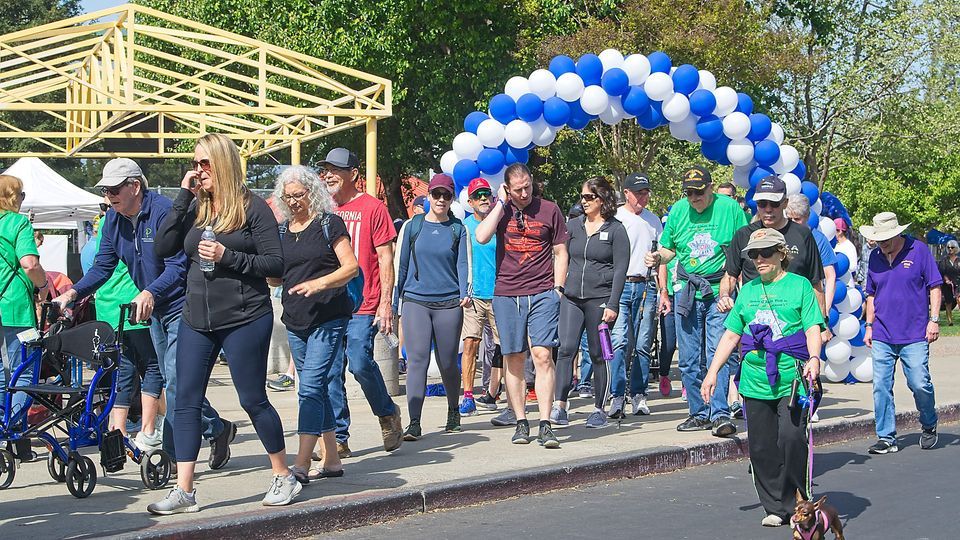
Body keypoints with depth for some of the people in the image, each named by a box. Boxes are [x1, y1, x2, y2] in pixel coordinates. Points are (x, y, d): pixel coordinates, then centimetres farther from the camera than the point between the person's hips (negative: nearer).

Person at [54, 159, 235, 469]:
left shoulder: (164, 212, -23)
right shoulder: (113, 219, 2)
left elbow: (178, 266, -28)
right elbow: (103, 267, 1)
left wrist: (150, 293, -44)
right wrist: (73, 293, -14)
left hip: (182, 305, -9)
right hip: (154, 310, 9)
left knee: (175, 379, -14)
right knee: (173, 381, 14)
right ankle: (217, 429, 25)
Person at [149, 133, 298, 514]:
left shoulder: (252, 207, -6)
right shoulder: (194, 207, 9)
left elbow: (276, 264, -8)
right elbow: (163, 248, -2)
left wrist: (227, 256, -18)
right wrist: (182, 197, -7)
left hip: (245, 320, -6)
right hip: (196, 320, 6)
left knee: (253, 399, 2)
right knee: (186, 402, 1)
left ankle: (285, 477, 19)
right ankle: (184, 491, 4)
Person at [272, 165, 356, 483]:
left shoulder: (328, 223, -3)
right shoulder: (282, 231, 14)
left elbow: (351, 267, -9)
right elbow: (276, 278, 19)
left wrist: (319, 283, -24)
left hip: (329, 318, -7)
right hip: (295, 321, 7)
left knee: (310, 388, -15)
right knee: (318, 390, 10)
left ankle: (302, 465, -19)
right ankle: (331, 461, 18)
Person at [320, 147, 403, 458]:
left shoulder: (372, 208, 0)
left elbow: (385, 258, -2)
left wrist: (386, 303, -9)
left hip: (362, 305, -5)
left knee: (359, 362, -15)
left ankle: (388, 414, 11)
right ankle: (338, 438, 9)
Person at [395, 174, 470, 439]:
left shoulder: (458, 229, 8)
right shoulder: (412, 226, 7)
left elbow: (463, 264, 2)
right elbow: (401, 265, 10)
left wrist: (465, 293, -15)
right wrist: (393, 302, 9)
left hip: (449, 304, 1)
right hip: (415, 302, 0)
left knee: (447, 363, 7)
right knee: (417, 359, -11)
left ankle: (453, 412, 31)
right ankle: (414, 423, -13)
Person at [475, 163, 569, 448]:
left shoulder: (549, 210, 6)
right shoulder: (500, 210, 7)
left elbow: (560, 252, 11)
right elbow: (482, 237, -12)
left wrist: (558, 289, 3)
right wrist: (501, 204, -7)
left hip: (542, 294, -2)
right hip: (506, 294, 2)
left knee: (542, 355, -12)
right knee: (513, 359, 5)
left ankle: (545, 425, -12)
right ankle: (521, 422, 13)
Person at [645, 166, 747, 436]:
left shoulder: (729, 208, -1)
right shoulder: (678, 210, 7)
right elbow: (669, 249, 16)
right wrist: (659, 257, -7)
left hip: (720, 292, -4)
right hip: (686, 291, 4)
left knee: (718, 353, -13)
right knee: (689, 360, 6)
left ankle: (720, 413, -11)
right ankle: (699, 413, 16)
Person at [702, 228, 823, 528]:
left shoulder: (800, 285, 4)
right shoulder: (747, 290, 17)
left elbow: (813, 327, -2)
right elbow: (731, 334, 19)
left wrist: (814, 358, -20)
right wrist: (713, 372, 13)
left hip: (792, 379, -4)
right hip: (755, 380, 5)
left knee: (791, 438, -15)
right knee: (761, 446, 3)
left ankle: (797, 503, 1)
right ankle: (774, 507, 13)